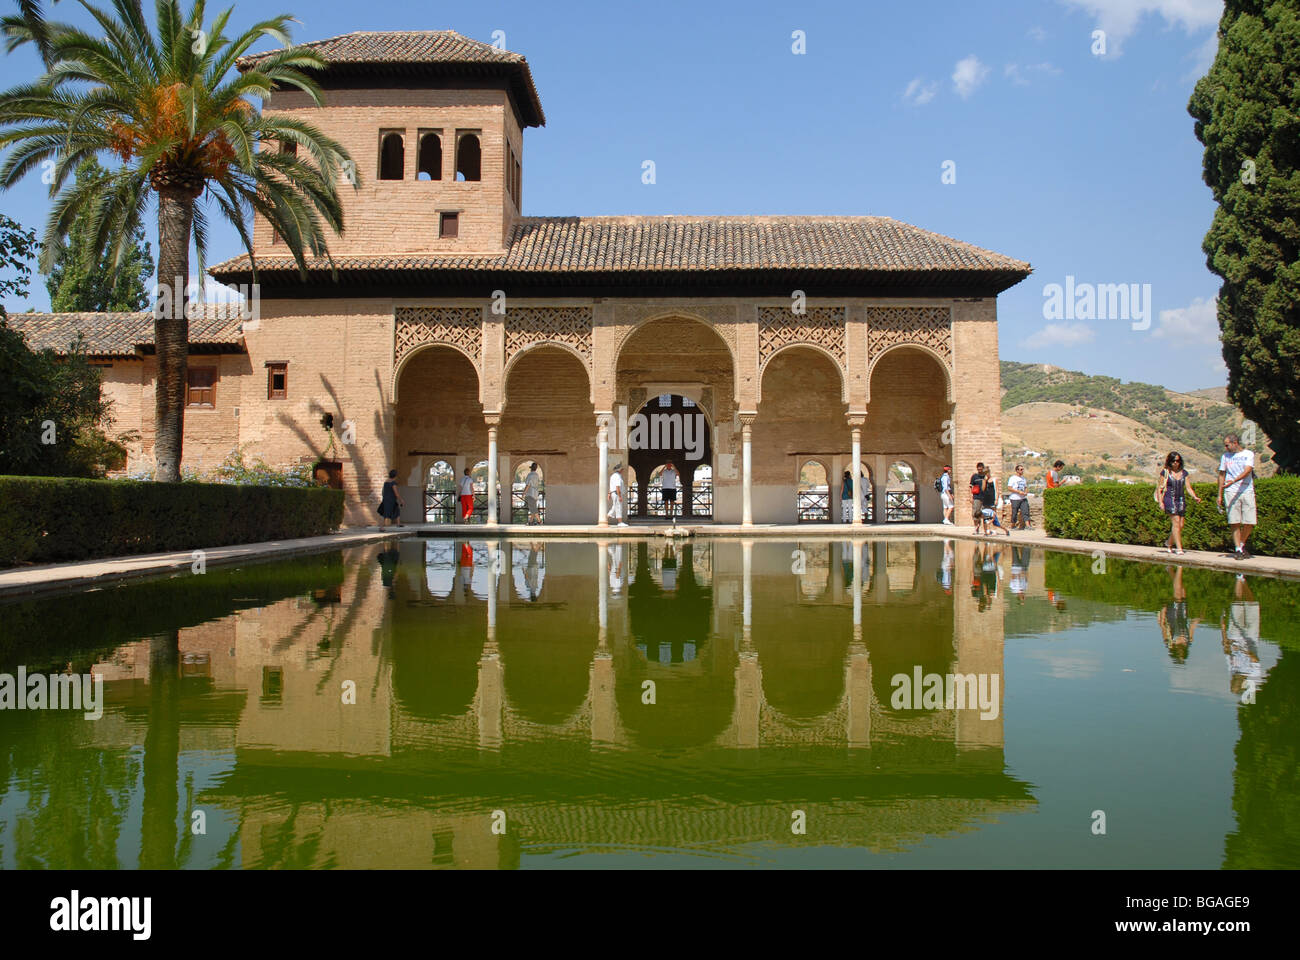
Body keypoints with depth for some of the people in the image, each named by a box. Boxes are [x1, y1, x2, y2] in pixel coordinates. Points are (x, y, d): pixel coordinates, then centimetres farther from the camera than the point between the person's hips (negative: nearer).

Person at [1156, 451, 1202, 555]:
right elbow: (1159, 488, 1)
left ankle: (1169, 544, 20)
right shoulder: (1165, 472, 1)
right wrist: (1160, 502, -9)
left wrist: (1195, 497, -6)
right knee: (1176, 522, -16)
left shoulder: (1184, 473, 12)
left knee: (1181, 525, 0)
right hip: (1170, 499, -5)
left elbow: (1188, 488, 11)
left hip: (1181, 500, 5)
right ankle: (1179, 548, -17)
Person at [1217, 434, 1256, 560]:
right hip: (1231, 492, 1)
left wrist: (1233, 481, -26)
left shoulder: (1249, 454, 3)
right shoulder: (1225, 457, 13)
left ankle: (1241, 544, 18)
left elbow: (1247, 471, -11)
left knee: (1250, 523, -4)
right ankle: (1238, 549, -2)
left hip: (1247, 491, -1)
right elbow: (1221, 475, 17)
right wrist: (1220, 495, 13)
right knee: (1235, 523, -6)